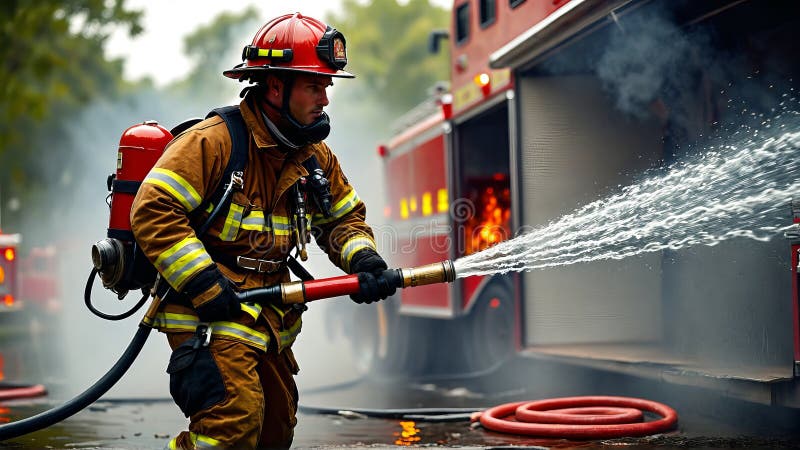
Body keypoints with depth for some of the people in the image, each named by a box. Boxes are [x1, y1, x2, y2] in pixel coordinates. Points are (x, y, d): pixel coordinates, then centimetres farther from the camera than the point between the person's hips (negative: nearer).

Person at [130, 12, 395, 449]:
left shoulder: (315, 156, 7)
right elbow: (152, 211, -20)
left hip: (270, 312, 8)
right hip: (208, 310, -8)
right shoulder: (213, 141, -17)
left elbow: (343, 218, 18)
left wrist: (363, 259, -3)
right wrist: (203, 284, -23)